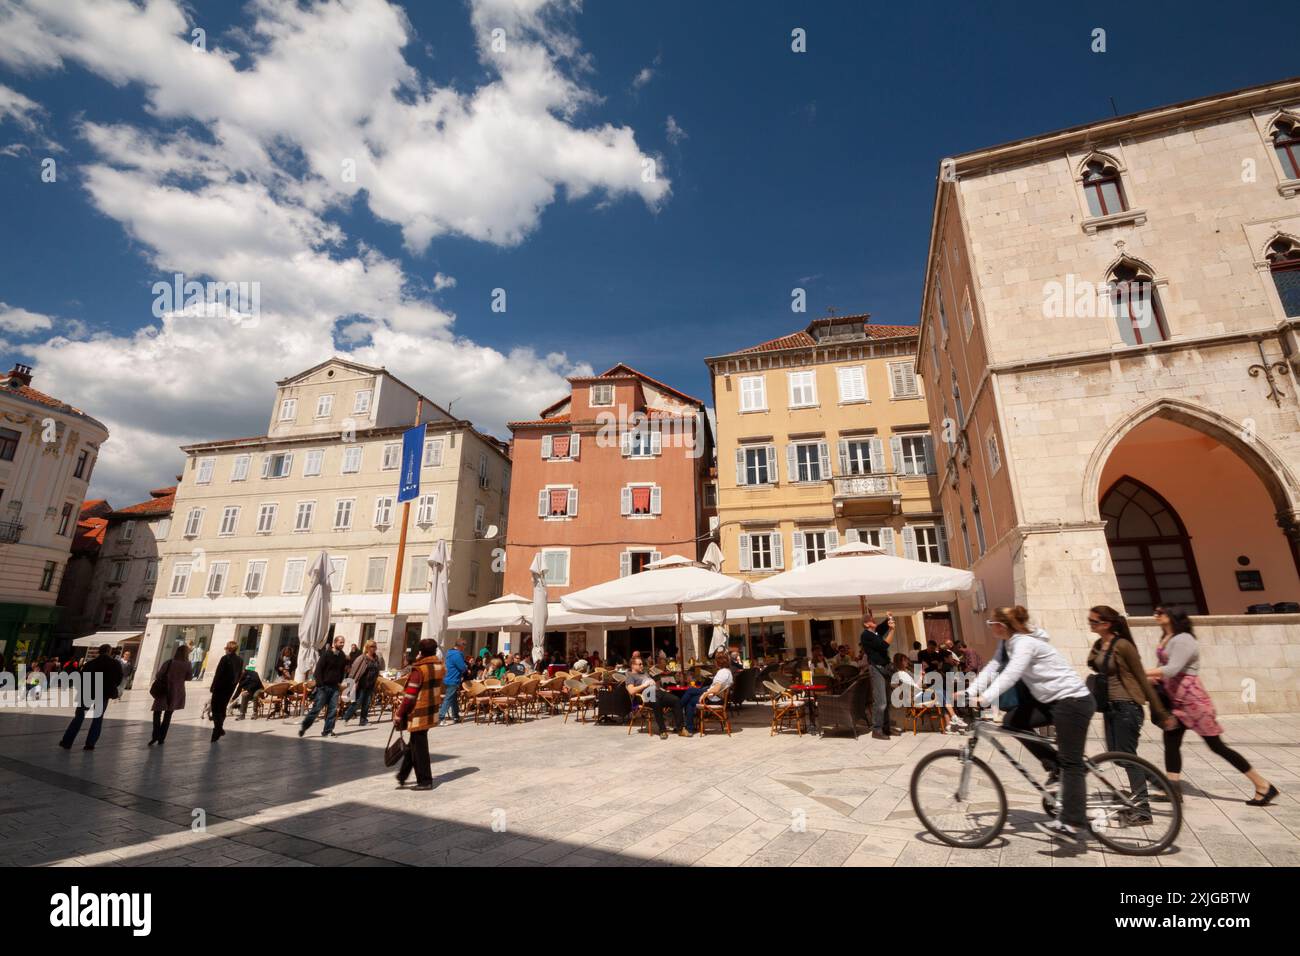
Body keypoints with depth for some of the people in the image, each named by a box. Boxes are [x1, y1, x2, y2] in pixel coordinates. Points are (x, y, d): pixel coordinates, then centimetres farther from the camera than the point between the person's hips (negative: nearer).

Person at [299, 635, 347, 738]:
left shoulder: (342, 657, 6)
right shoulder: (326, 654, -9)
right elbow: (318, 669, -12)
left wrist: (340, 682, 9)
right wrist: (320, 683, -15)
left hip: (335, 687, 5)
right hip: (324, 686, -5)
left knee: (333, 709, 1)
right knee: (317, 708, -3)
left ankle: (328, 731, 8)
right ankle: (303, 727, 14)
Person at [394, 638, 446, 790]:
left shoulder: (419, 669, -18)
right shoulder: (441, 666, 0)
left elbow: (409, 696, -18)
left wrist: (399, 714, -10)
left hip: (419, 713, -7)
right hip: (432, 711, 7)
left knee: (419, 747, 5)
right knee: (415, 744, 21)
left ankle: (425, 781, 12)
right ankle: (403, 775, 32)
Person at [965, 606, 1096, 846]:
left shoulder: (1025, 642, -21)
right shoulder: (1009, 644, 6)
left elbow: (1009, 675, -34)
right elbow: (992, 668, 0)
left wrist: (983, 700, -41)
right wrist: (968, 693, -11)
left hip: (1073, 701, -9)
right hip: (1054, 700, 9)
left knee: (1071, 762, -6)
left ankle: (1074, 825, -1)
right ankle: (1057, 767, 17)